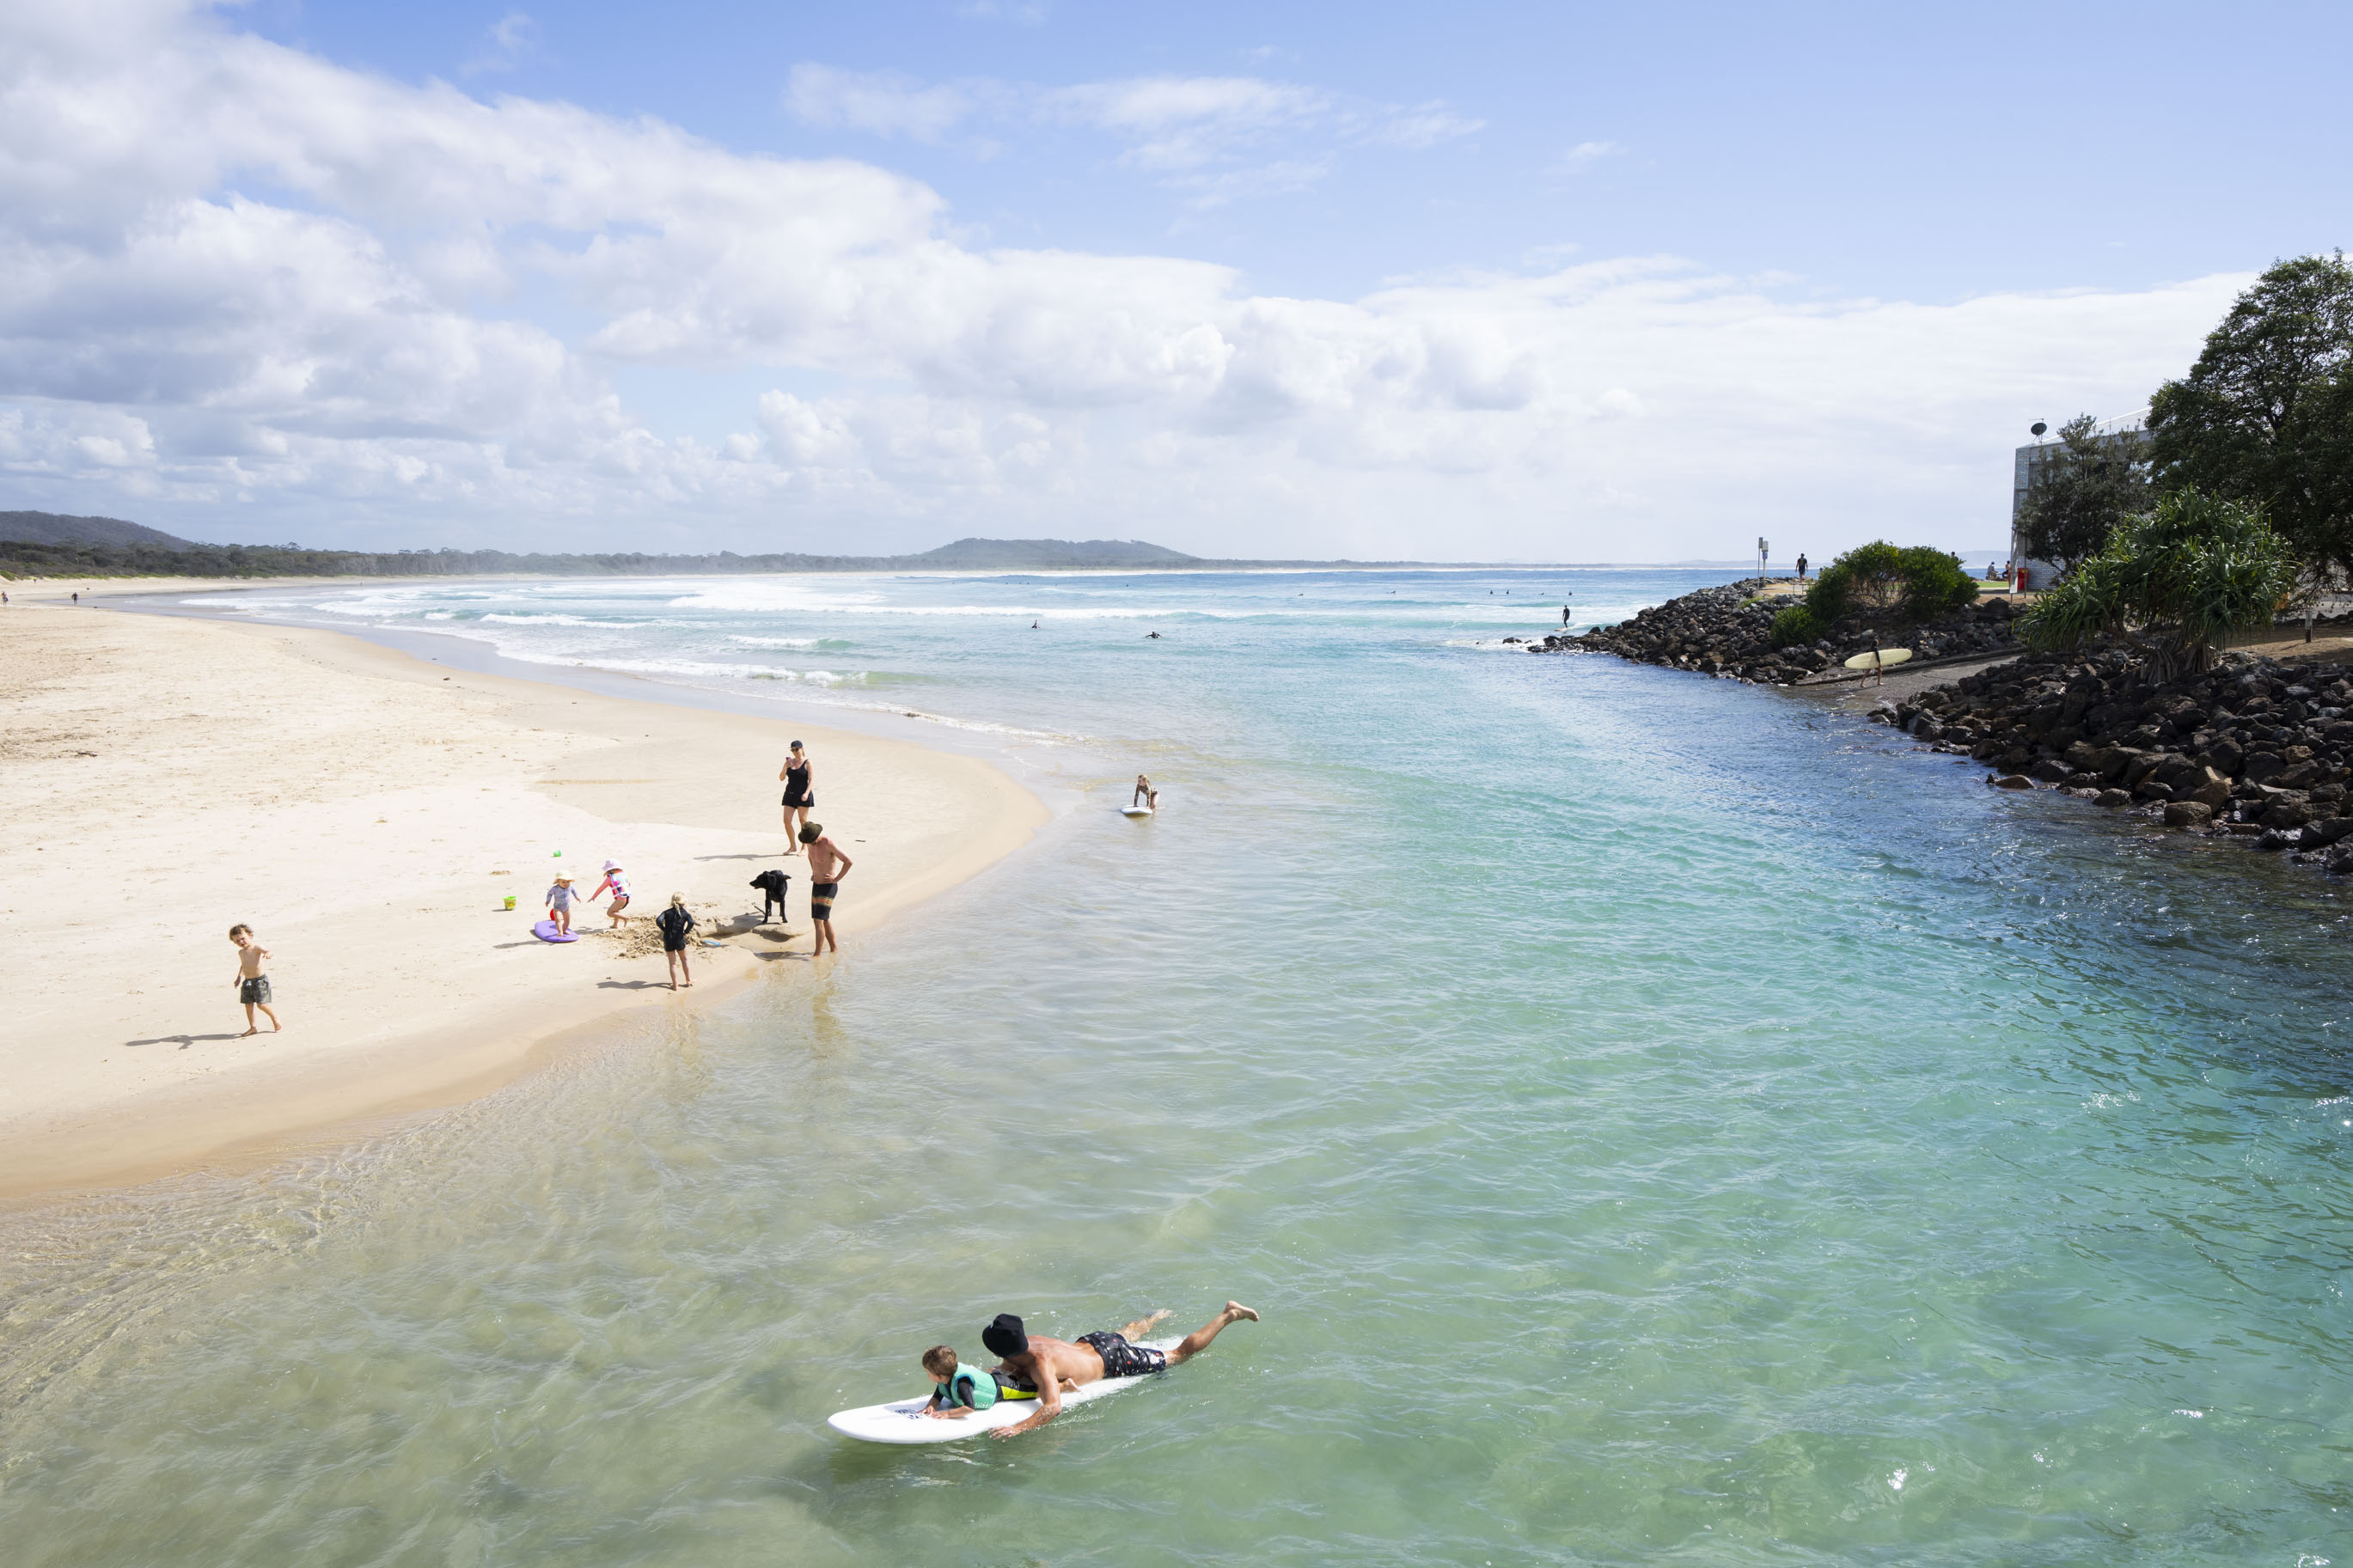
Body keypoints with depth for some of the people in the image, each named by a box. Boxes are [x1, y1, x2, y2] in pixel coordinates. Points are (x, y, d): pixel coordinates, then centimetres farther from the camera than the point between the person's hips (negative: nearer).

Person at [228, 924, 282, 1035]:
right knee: (248, 1005, 7)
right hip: (247, 981, 7)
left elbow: (268, 950, -31)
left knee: (261, 1004, -8)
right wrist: (239, 977, 26)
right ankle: (253, 1027, 17)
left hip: (259, 980, -7)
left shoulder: (256, 947, -12)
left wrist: (267, 954, -54)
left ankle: (274, 1017, 19)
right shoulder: (241, 952, 11)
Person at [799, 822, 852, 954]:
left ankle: (817, 954, -8)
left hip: (829, 886, -8)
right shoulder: (809, 843, 2)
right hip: (816, 884, 8)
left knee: (819, 920, -11)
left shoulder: (829, 844, -22)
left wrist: (837, 878, -18)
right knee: (825, 920, 15)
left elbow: (848, 861, -26)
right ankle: (834, 948, 28)